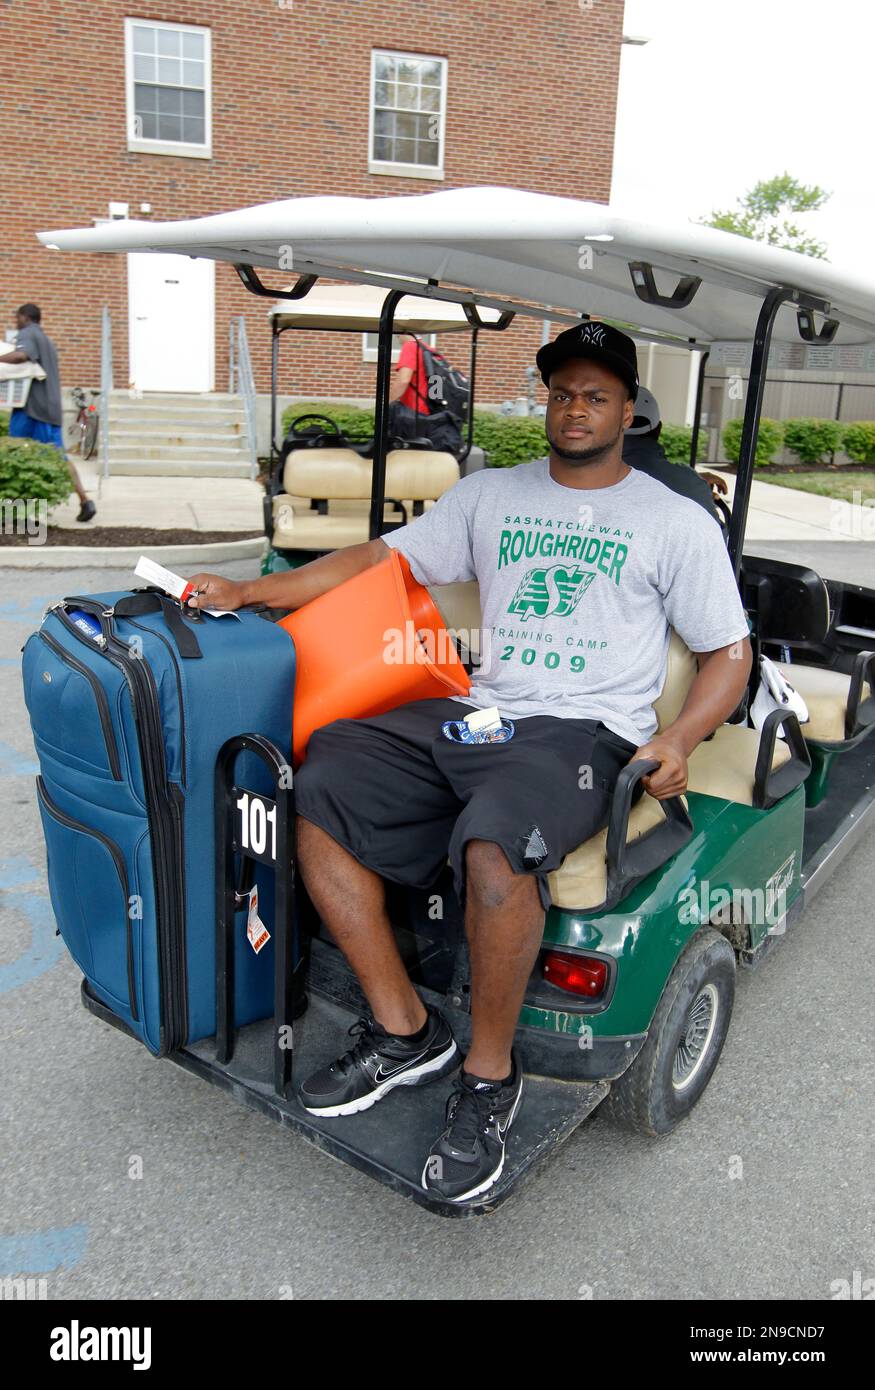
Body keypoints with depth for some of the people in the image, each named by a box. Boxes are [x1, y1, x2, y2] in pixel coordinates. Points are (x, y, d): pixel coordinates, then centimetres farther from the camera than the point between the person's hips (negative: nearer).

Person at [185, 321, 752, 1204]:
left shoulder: (677, 521, 10)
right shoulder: (490, 494, 19)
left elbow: (729, 652, 9)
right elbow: (383, 560, 15)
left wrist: (679, 741, -11)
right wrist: (245, 593, 6)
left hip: (585, 730, -5)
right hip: (474, 715, 5)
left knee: (493, 847, -35)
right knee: (319, 788, -14)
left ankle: (490, 1073, -10)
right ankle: (404, 1032, -4)